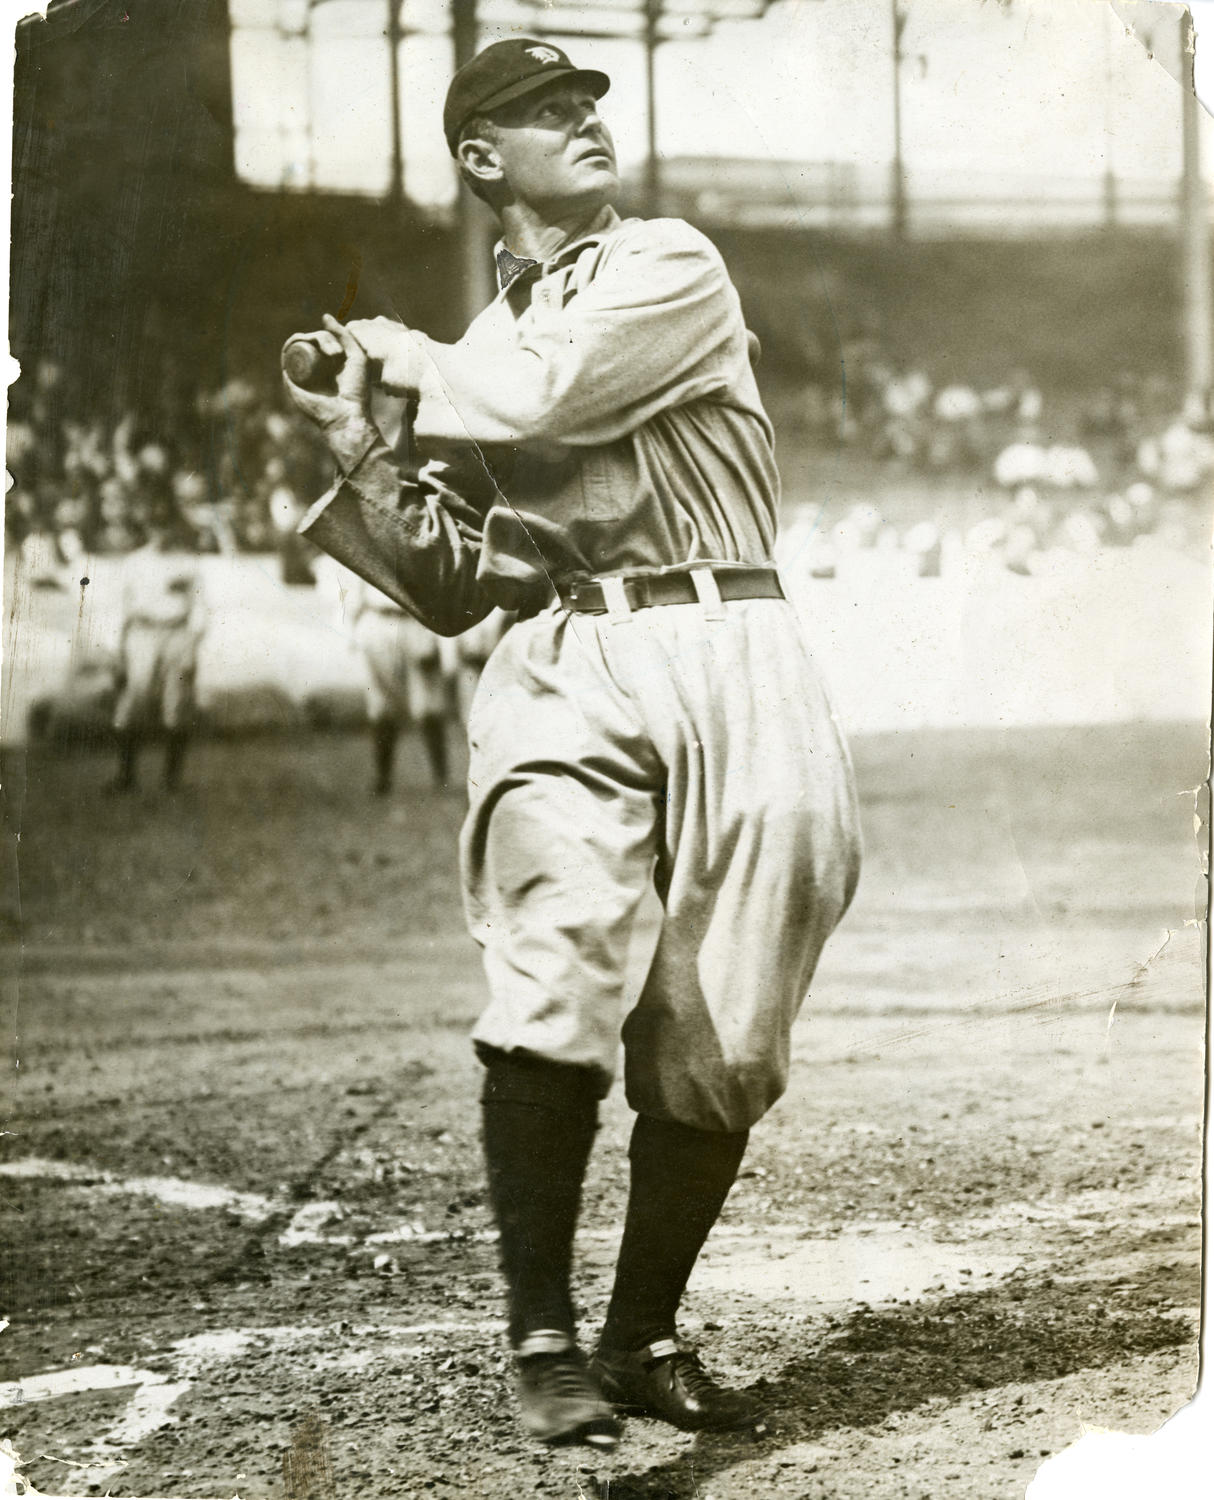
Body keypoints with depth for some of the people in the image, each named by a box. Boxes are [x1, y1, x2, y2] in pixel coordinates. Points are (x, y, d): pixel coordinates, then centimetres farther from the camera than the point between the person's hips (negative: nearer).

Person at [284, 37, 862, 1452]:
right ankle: (542, 1342, -14)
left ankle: (644, 1338, 13)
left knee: (718, 1042, -2)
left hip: (728, 656, -1)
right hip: (566, 668, 2)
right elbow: (454, 590, 19)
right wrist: (361, 458, 7)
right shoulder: (483, 351, 20)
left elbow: (546, 396, -10)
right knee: (556, 976, -22)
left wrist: (415, 360, 8)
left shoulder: (674, 269, 7)